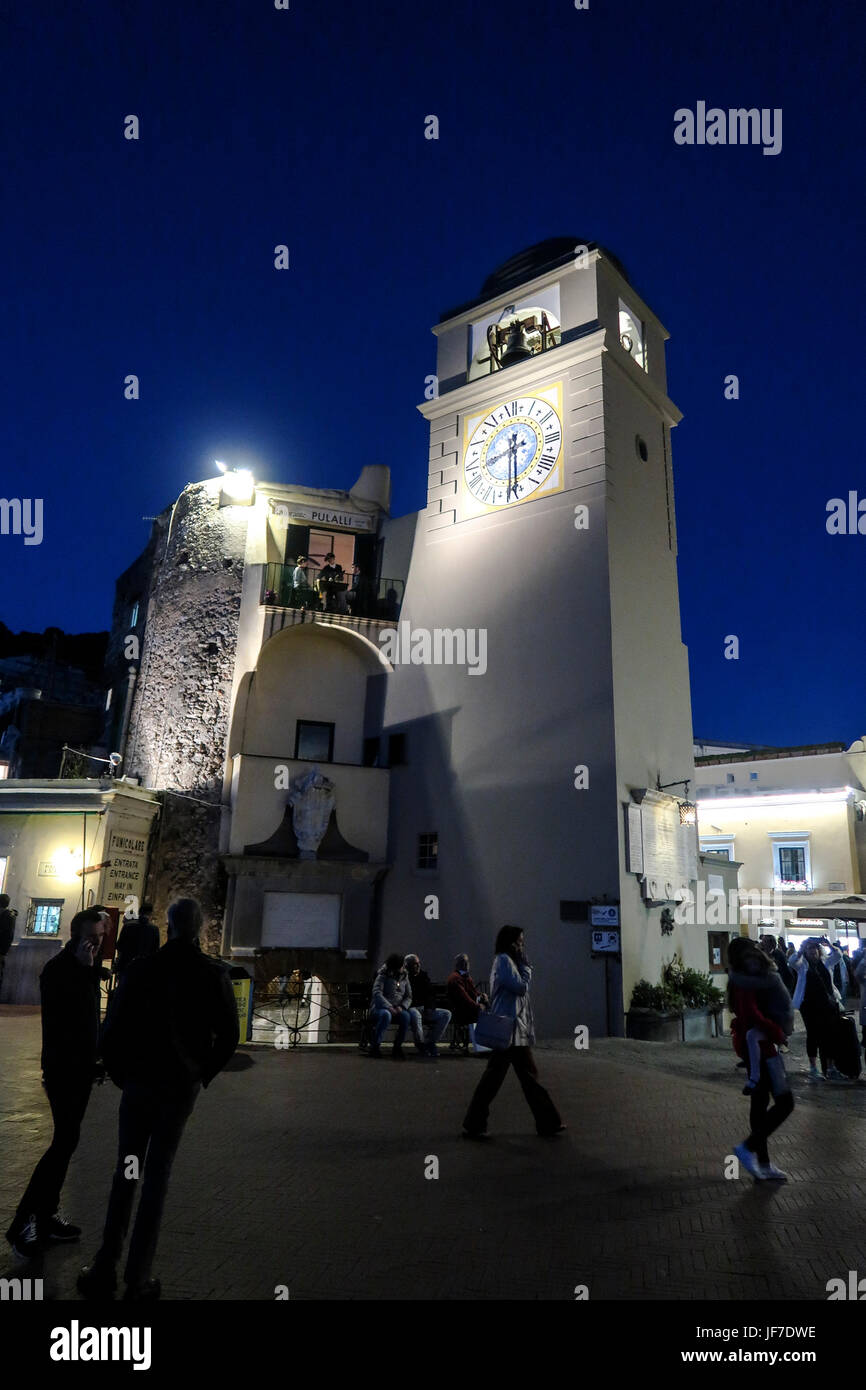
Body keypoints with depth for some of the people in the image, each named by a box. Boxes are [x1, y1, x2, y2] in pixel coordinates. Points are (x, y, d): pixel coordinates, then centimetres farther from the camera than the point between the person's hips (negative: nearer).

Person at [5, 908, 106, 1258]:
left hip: (81, 1068, 9)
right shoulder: (58, 969, -14)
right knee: (66, 1141, -10)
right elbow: (66, 1009, -28)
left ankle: (46, 1215, 23)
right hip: (63, 1068, -9)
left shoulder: (86, 968, 11)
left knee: (66, 1141, 13)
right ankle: (24, 1221, -1)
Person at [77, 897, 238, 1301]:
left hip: (138, 1083, 1)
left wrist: (120, 1074, 7)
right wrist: (201, 1075, 6)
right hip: (182, 1086, -1)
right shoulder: (213, 973, -8)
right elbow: (227, 1034, -7)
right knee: (157, 1175, 8)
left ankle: (106, 1268, 16)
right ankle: (137, 1279, 11)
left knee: (126, 1171, 15)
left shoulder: (141, 969, -6)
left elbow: (111, 1029, -6)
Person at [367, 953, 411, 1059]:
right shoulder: (383, 976, -3)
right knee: (386, 1015, -38)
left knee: (405, 1016, -30)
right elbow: (377, 993, -17)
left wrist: (402, 1007, -12)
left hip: (397, 1009, 3)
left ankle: (397, 1046, -14)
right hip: (379, 1008, -3)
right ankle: (375, 1046, -27)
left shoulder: (404, 977, 12)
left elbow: (408, 997, 10)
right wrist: (389, 1007, -28)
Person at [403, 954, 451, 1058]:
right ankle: (421, 1044, -20)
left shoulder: (424, 975, 15)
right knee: (415, 1015, -41)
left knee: (447, 1014, -12)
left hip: (426, 1009, 6)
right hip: (412, 1008, -6)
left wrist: (430, 1008, -1)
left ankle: (430, 1042, -9)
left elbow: (431, 994, 16)